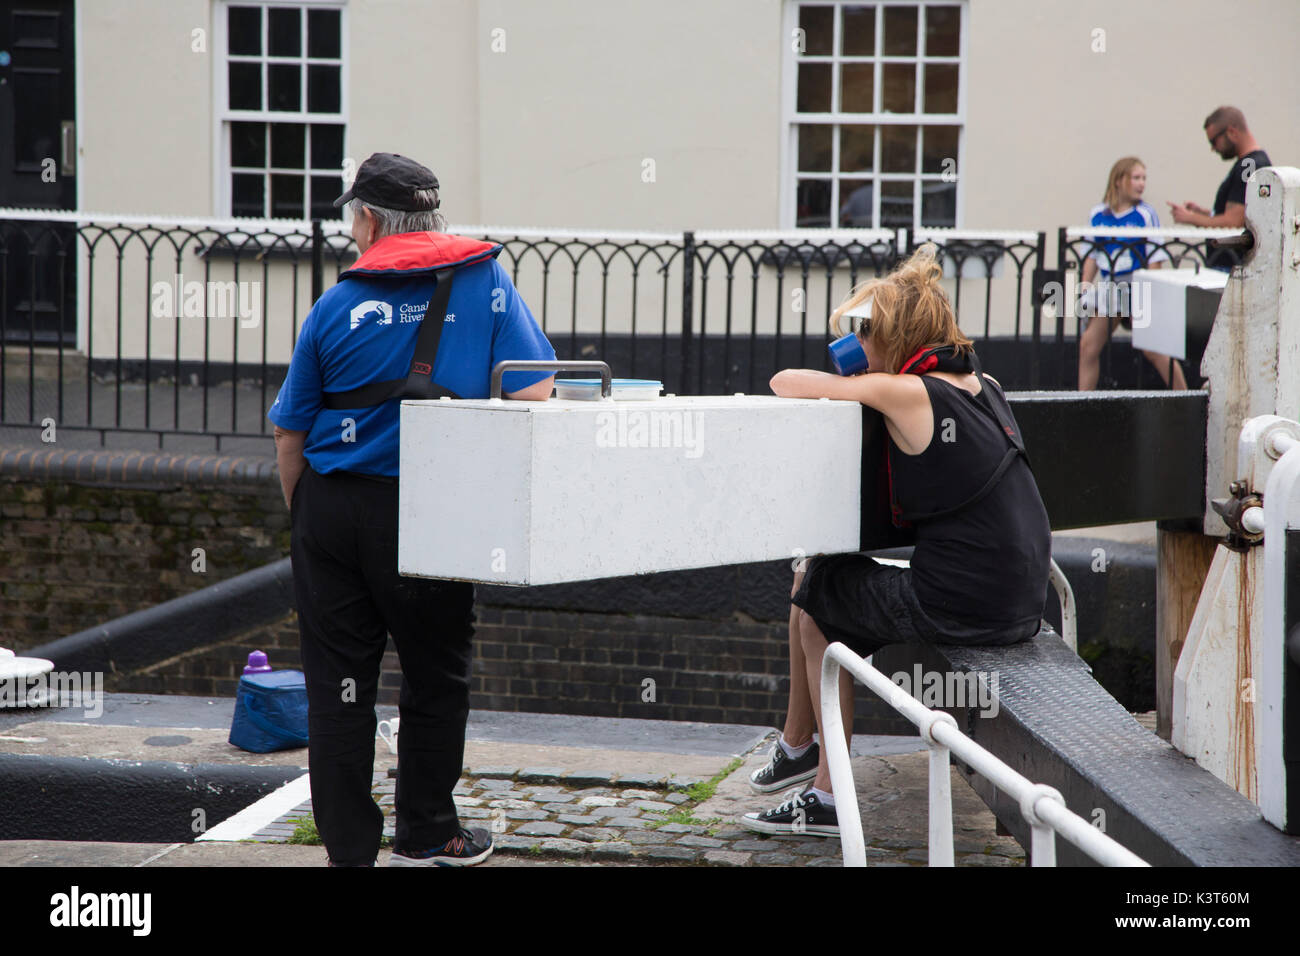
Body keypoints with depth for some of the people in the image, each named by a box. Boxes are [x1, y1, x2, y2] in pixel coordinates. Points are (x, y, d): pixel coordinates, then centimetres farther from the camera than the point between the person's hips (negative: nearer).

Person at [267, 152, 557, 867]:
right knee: (435, 680, 14)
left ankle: (349, 847, 9)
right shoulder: (486, 281, 0)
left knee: (337, 685, 7)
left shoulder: (338, 305, 1)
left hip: (330, 507, 1)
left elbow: (289, 432, 4)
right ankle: (425, 837, 26)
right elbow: (535, 393, -8)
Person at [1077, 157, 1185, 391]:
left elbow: (1155, 258, -7)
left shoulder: (1145, 214, -6)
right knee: (1088, 345, 3)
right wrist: (1085, 286, 4)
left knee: (1152, 350, -7)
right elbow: (1092, 255, 12)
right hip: (1108, 289, 4)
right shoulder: (1098, 214, 4)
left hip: (1137, 289, -4)